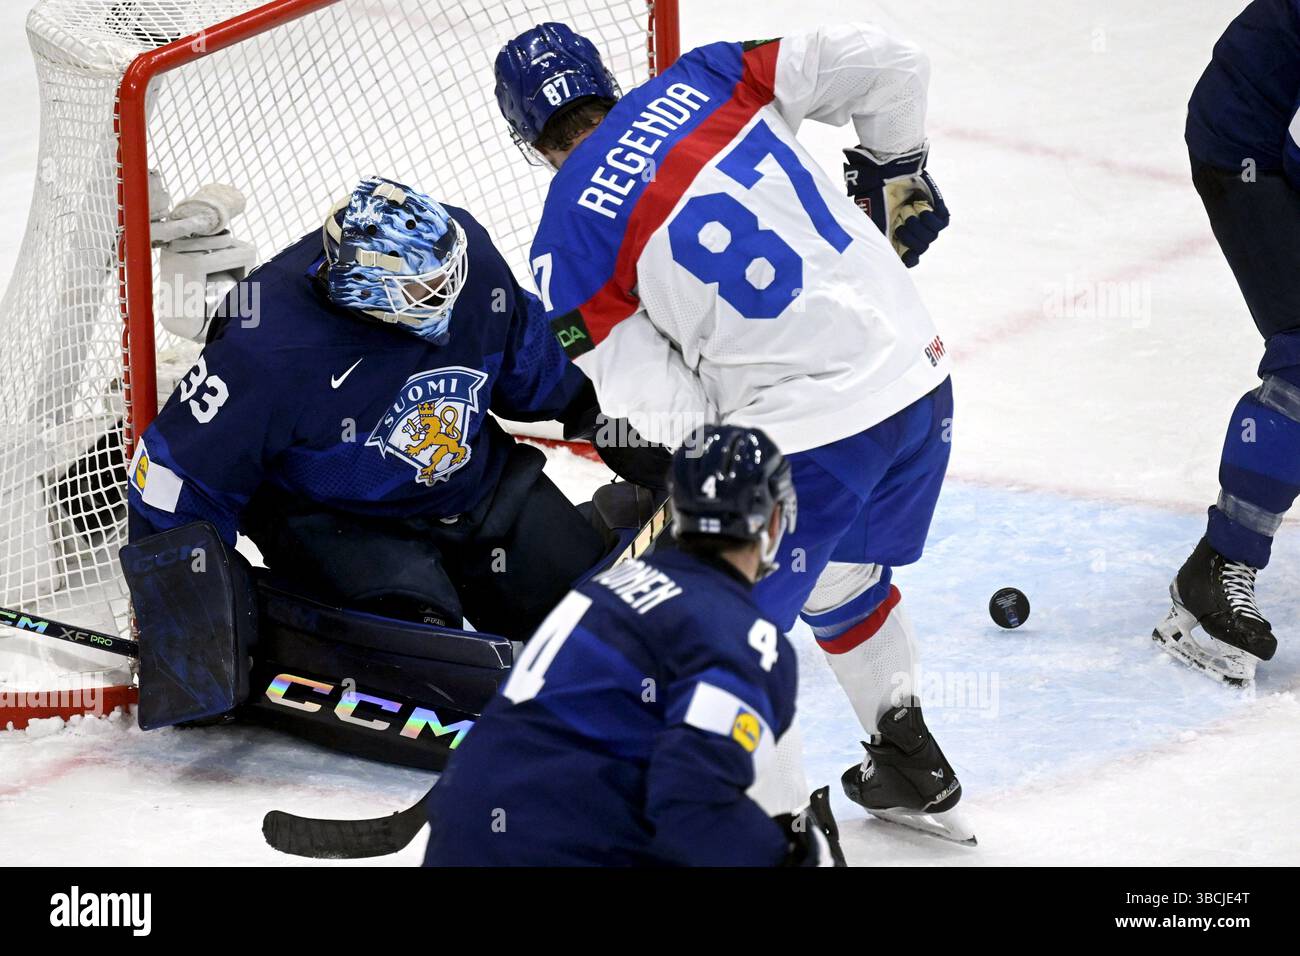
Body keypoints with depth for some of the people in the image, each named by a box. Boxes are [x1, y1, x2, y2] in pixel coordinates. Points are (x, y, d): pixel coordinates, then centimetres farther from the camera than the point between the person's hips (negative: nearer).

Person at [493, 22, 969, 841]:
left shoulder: (569, 242, -6)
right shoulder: (703, 81, 5)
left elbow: (658, 405, -9)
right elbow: (886, 63, 5)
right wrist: (894, 174, 22)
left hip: (804, 435, -7)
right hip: (919, 369, 7)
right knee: (842, 583, 31)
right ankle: (914, 772, 44)